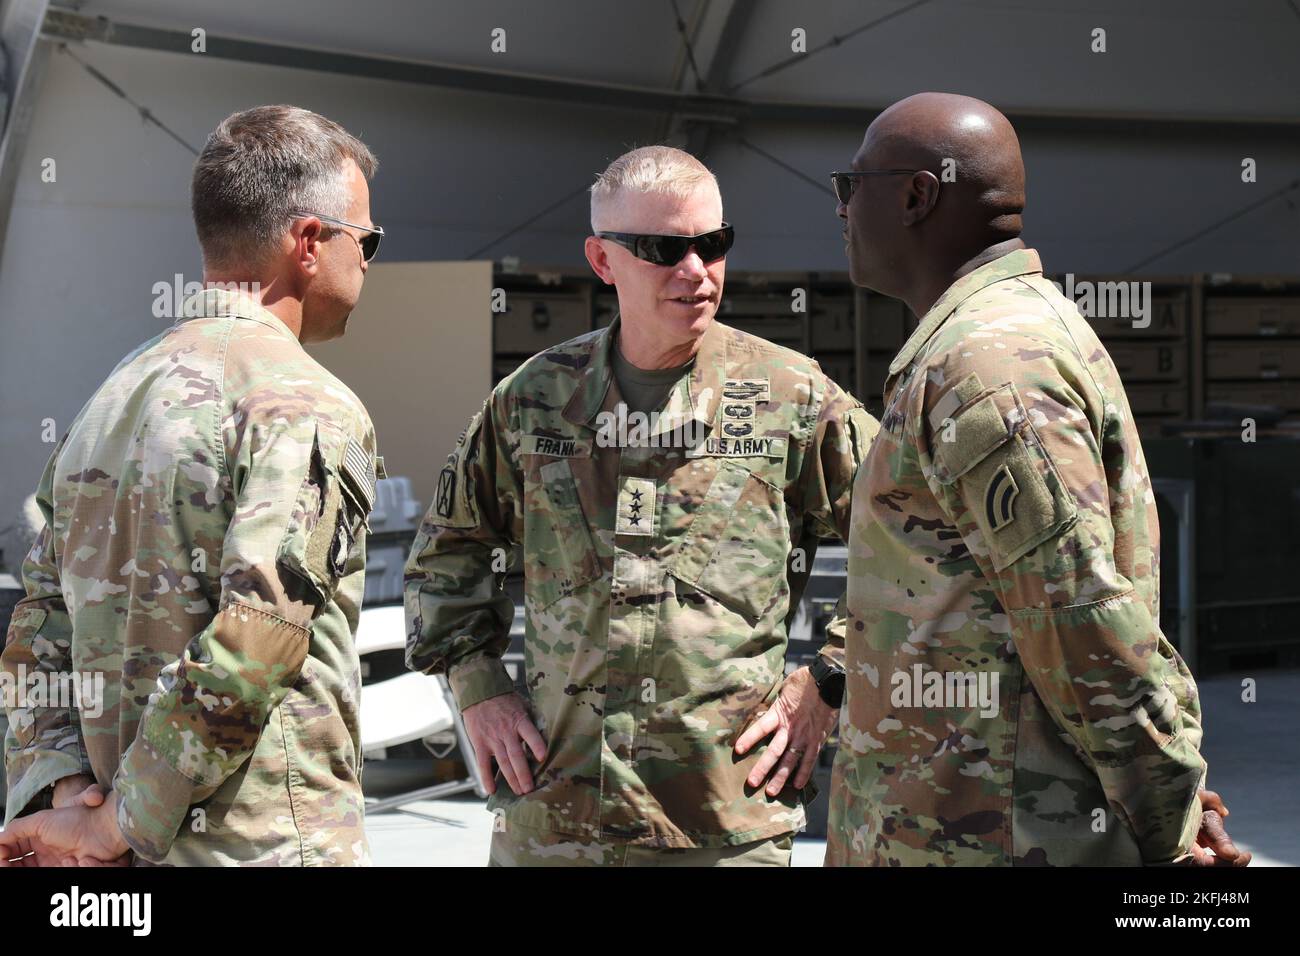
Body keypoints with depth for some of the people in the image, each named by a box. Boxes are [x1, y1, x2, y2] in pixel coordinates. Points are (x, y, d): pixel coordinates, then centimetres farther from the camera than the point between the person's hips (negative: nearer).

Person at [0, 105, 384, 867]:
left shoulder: (109, 400, 12)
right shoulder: (312, 410, -14)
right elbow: (246, 653, -21)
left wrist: (65, 791, 1)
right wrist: (121, 824, -13)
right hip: (268, 841, -7)